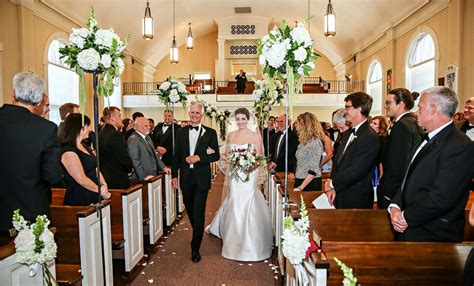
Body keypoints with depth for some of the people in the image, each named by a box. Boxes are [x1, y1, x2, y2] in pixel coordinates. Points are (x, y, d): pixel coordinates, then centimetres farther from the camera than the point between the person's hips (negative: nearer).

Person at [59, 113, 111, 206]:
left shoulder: (84, 145, 14)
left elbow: (95, 168, 12)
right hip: (79, 201, -8)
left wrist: (104, 184, -5)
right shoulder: (68, 151, -14)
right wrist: (102, 191, -8)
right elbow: (81, 179, -17)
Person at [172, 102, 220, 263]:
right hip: (186, 177, 4)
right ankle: (198, 234, 42)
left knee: (198, 213, -3)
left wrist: (199, 157, -16)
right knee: (190, 210, 17)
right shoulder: (181, 132, 7)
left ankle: (195, 248, 8)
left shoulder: (210, 133, -1)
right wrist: (174, 175, 4)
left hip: (202, 178, -3)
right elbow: (176, 155, 8)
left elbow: (216, 155, -2)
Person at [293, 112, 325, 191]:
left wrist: (300, 187, -22)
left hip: (310, 183, -7)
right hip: (300, 181, 7)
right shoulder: (305, 142, 10)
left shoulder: (315, 142, -16)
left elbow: (313, 170, -20)